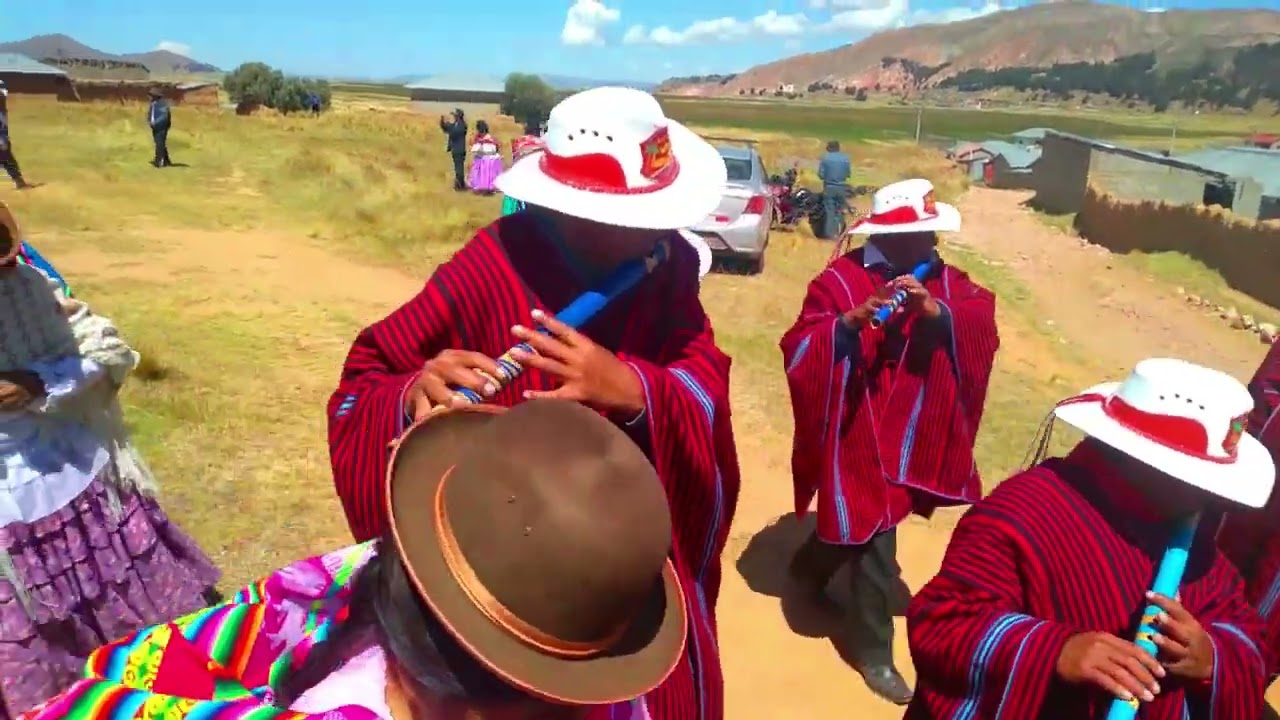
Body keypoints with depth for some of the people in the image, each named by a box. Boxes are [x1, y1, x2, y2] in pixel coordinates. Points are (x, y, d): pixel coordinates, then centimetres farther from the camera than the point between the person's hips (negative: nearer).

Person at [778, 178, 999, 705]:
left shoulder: (943, 281, 5)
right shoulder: (841, 280, -14)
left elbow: (984, 324, -9)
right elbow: (799, 351, -22)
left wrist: (936, 310, -26)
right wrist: (852, 320, -37)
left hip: (912, 435, 7)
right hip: (858, 435, -6)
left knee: (865, 523, 22)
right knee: (872, 533, 1)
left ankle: (807, 576, 52)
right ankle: (873, 653, 22)